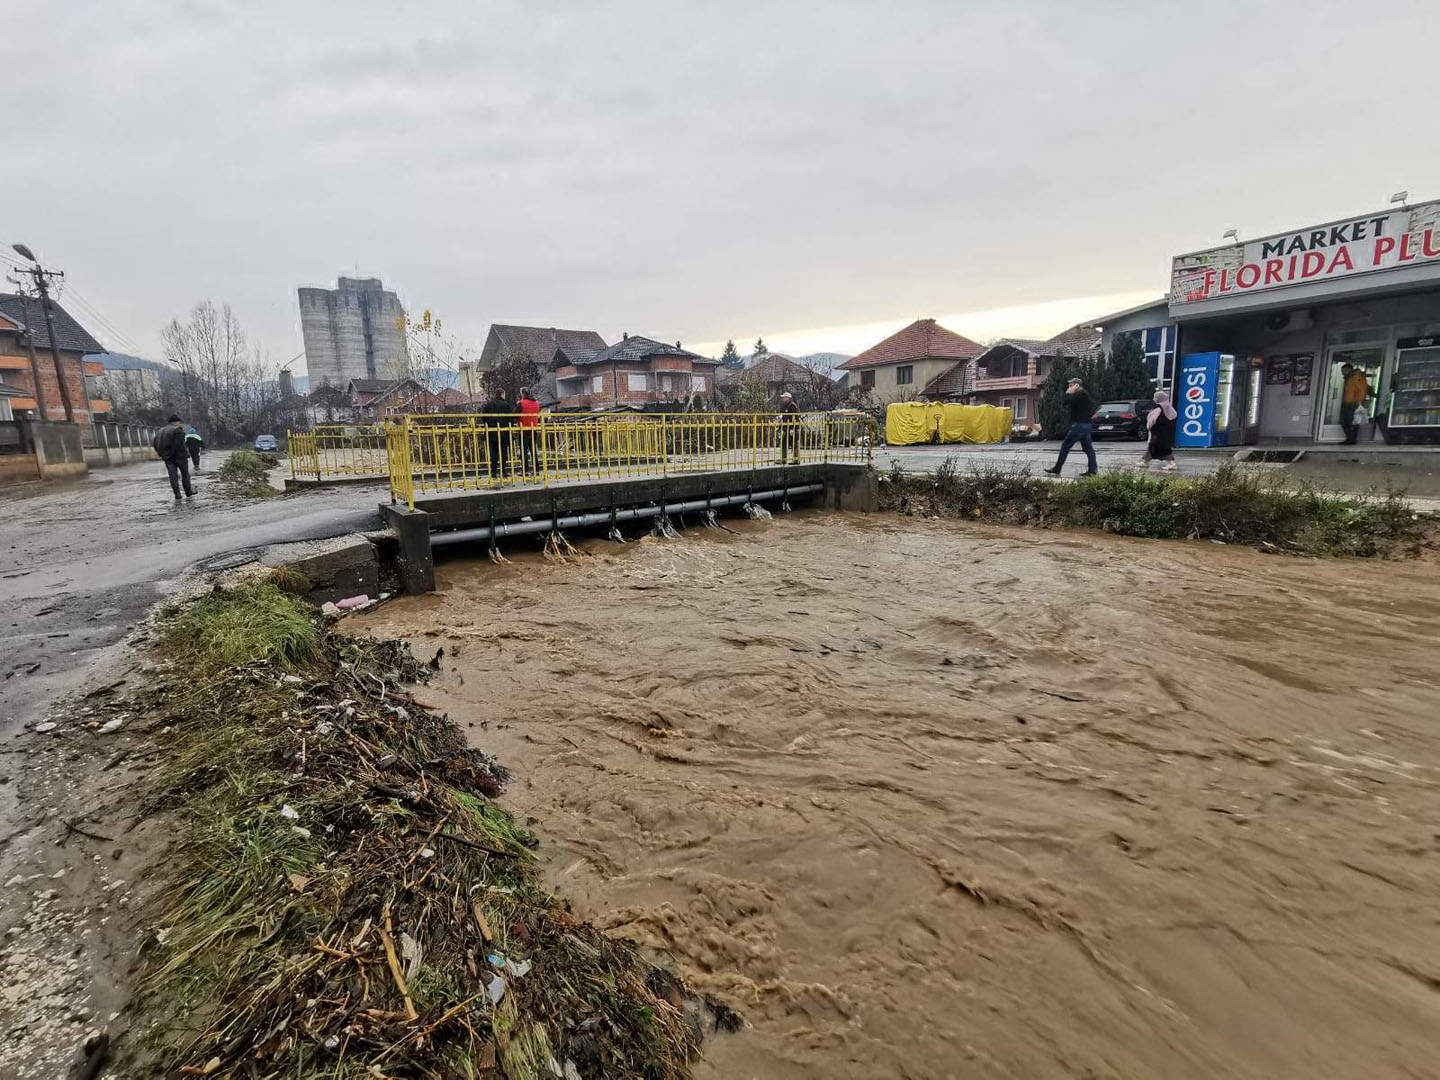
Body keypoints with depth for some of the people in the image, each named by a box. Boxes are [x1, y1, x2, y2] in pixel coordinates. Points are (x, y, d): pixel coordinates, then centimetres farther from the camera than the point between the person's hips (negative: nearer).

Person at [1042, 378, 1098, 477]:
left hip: (1079, 425, -10)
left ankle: (1056, 469, -2)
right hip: (1086, 424, 10)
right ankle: (1093, 470, 5)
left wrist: (1068, 394, -5)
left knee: (1065, 446, -5)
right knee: (1088, 448, 6)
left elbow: (1068, 402, -22)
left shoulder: (1081, 394, -12)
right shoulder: (1083, 395, 20)